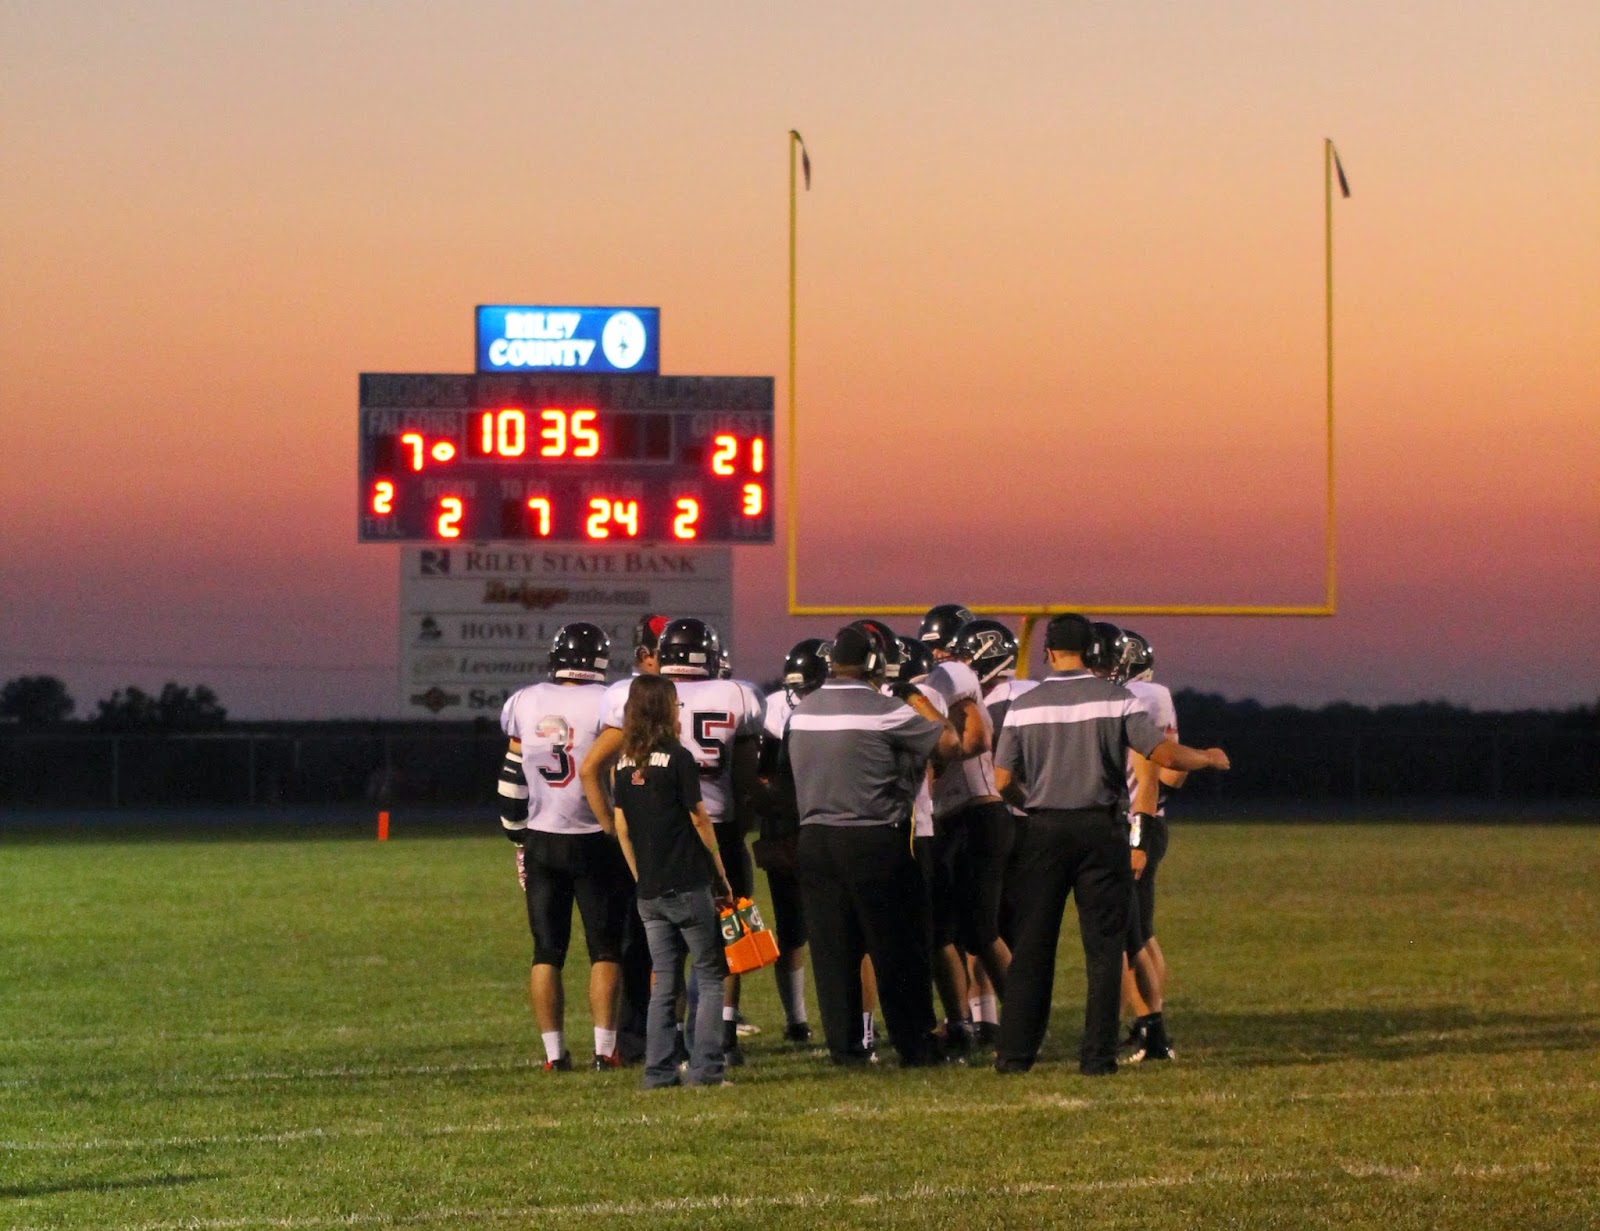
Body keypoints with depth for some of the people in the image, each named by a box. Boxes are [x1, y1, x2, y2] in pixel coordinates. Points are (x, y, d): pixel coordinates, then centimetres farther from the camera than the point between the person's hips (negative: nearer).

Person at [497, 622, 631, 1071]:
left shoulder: (524, 705, 1)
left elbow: (512, 781, 7)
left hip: (541, 844, 3)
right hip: (596, 843, -3)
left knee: (547, 951, 9)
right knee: (605, 950, 5)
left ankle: (554, 1052, 7)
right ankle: (605, 1048, 0)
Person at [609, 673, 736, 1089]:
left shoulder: (622, 765, 7)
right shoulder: (678, 758, -9)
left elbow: (622, 828, 10)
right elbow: (699, 820, -5)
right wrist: (721, 875, 3)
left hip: (650, 893, 6)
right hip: (688, 885, -5)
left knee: (663, 983, 11)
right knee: (710, 978, 2)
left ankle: (659, 1070, 6)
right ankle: (705, 1067, -5)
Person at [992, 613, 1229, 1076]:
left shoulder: (1024, 706, 0)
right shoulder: (1116, 699, -5)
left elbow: (1003, 782, 1)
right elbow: (1166, 755, -8)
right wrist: (1209, 758, 12)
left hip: (1043, 830, 2)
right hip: (1100, 829, -1)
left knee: (1032, 946, 9)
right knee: (1103, 946, 5)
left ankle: (1014, 1052, 9)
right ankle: (1097, 1055, 3)